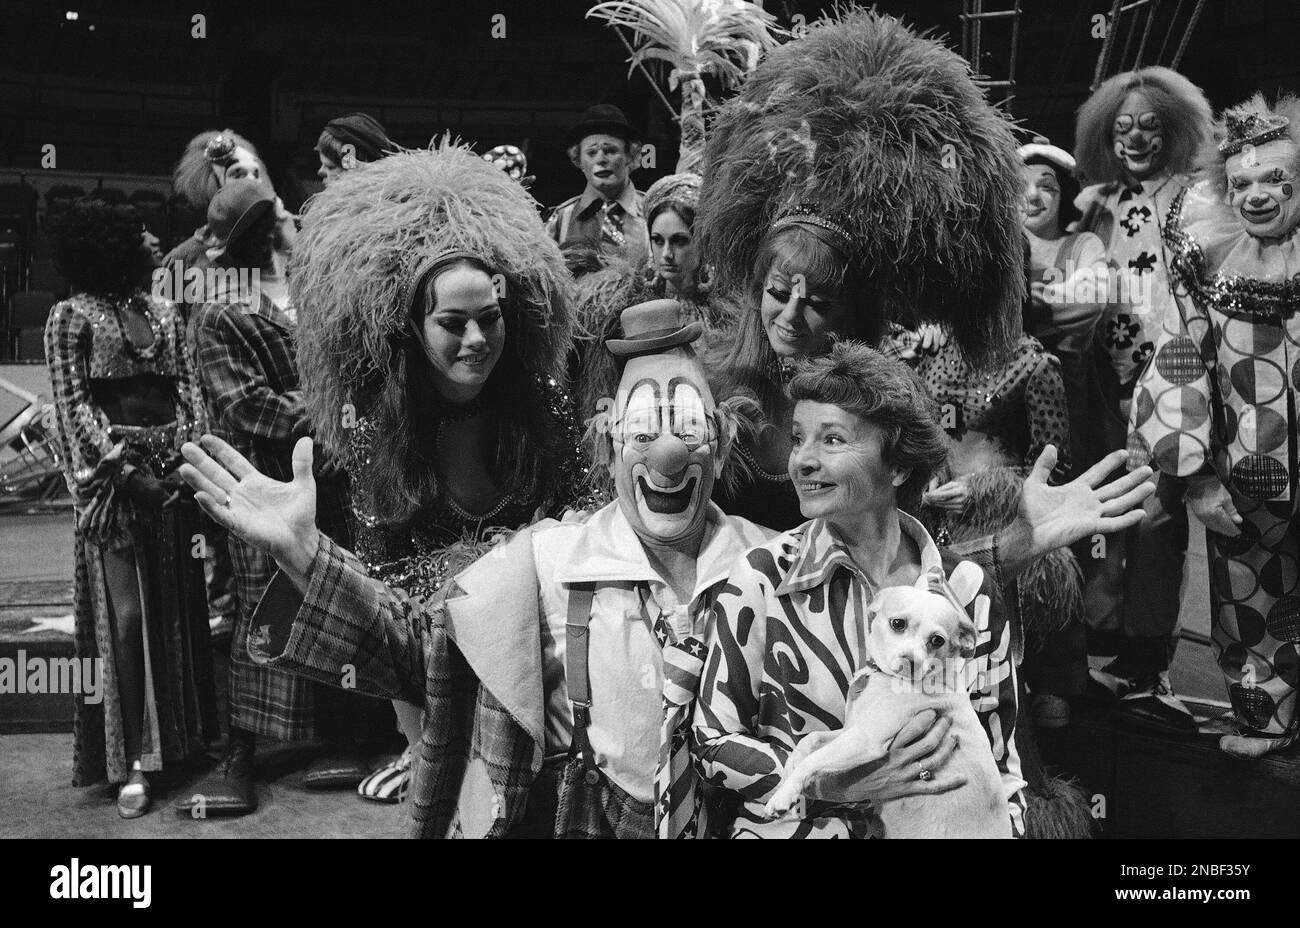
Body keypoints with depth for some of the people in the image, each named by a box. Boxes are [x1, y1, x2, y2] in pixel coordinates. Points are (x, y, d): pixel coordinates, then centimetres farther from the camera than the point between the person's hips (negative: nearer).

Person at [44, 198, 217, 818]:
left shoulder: (164, 314, 15)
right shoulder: (72, 317, 0)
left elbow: (188, 390, 10)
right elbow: (74, 403, -6)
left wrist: (191, 454, -5)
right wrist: (126, 469, -14)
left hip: (173, 470, 5)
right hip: (112, 475, -5)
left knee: (178, 609, 6)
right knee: (126, 615, -7)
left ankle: (179, 740, 16)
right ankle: (132, 760, -2)